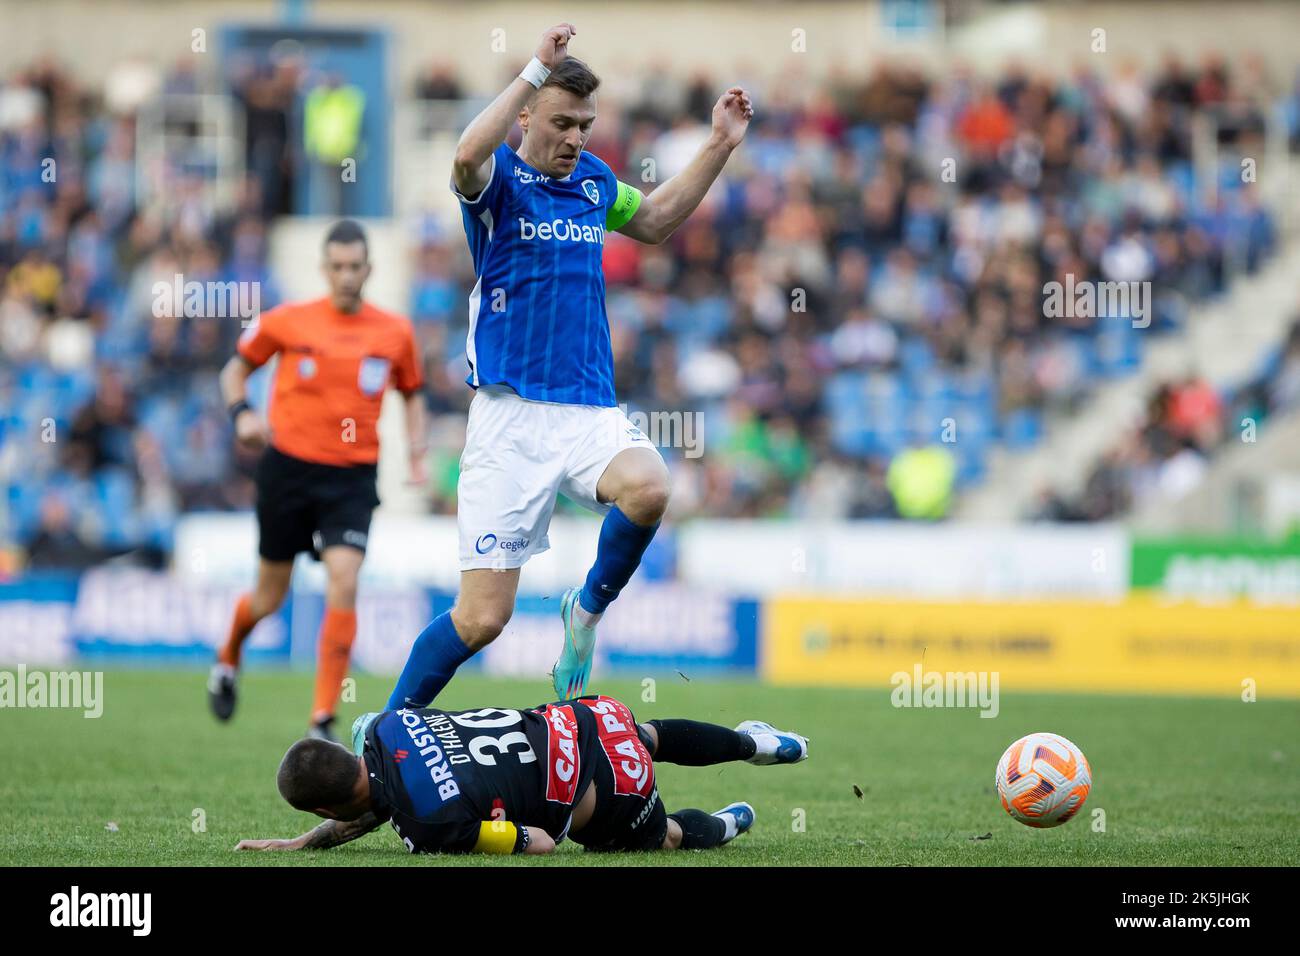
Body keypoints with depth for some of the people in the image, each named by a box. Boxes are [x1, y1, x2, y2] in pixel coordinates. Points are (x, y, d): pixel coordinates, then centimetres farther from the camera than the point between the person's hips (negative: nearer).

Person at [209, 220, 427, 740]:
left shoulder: (394, 332, 2)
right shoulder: (287, 321, -2)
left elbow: (412, 394, 19)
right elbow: (235, 370, 11)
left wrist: (417, 454, 5)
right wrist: (242, 414, -8)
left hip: (353, 477, 0)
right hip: (288, 465, 0)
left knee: (343, 584, -18)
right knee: (270, 598, 9)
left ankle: (323, 721, -13)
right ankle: (228, 658, 45)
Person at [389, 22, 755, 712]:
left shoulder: (593, 181, 14)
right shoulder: (499, 178, -3)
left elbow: (654, 221, 35)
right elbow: (467, 155, -29)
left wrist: (719, 147, 27)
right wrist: (536, 70, -29)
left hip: (591, 409, 5)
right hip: (511, 414, -5)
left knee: (648, 489, -31)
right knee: (482, 617, -8)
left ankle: (586, 611, -1)